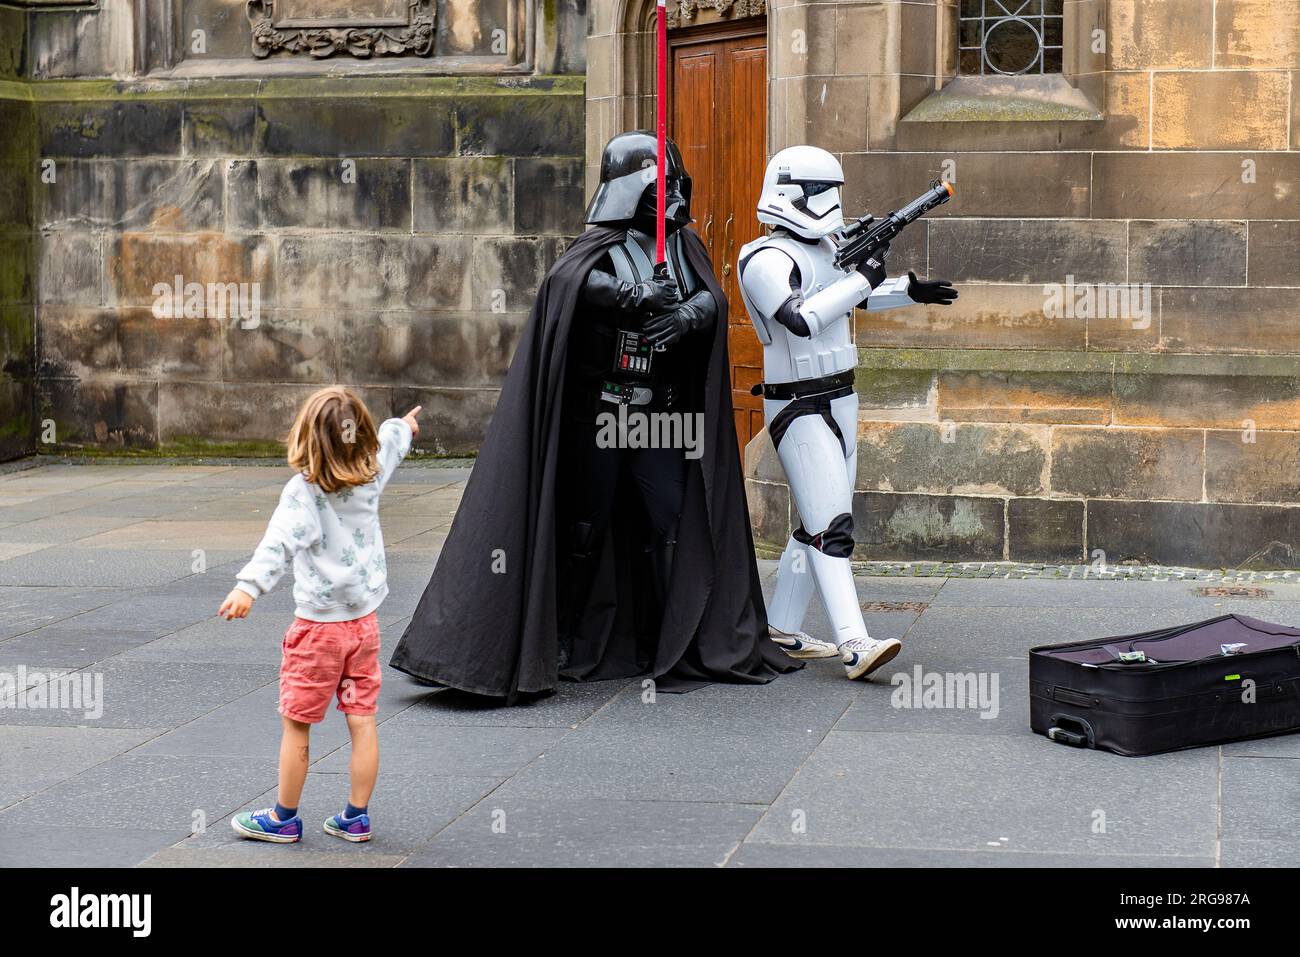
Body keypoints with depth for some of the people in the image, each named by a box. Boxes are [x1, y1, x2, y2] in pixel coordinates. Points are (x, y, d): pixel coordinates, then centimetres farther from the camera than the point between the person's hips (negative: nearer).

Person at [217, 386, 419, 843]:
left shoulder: (304, 490, -19)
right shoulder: (370, 477, -1)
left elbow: (281, 540, -36)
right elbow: (388, 445, 23)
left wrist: (249, 586, -48)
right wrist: (402, 427, 45)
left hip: (318, 626, -6)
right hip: (363, 621, 6)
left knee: (296, 724, 7)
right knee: (362, 721, 10)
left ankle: (283, 819, 17)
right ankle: (356, 817, 17)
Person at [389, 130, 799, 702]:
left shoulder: (684, 244, 12)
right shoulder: (601, 246, -3)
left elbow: (713, 299, -3)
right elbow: (569, 279, -25)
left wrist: (686, 315, -27)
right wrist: (635, 295, -43)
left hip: (659, 416, 4)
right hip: (597, 412, -4)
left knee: (668, 526, -3)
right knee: (585, 529, 3)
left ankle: (667, 649, 3)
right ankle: (563, 644, 15)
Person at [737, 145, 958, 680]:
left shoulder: (821, 250, 13)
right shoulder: (768, 259, -16)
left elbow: (853, 300, 30)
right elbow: (801, 319, -30)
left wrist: (911, 291, 20)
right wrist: (863, 279, -24)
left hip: (839, 400, 9)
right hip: (799, 409, -9)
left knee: (819, 522, 12)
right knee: (830, 526, -15)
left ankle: (781, 628, 21)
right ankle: (853, 643, -20)